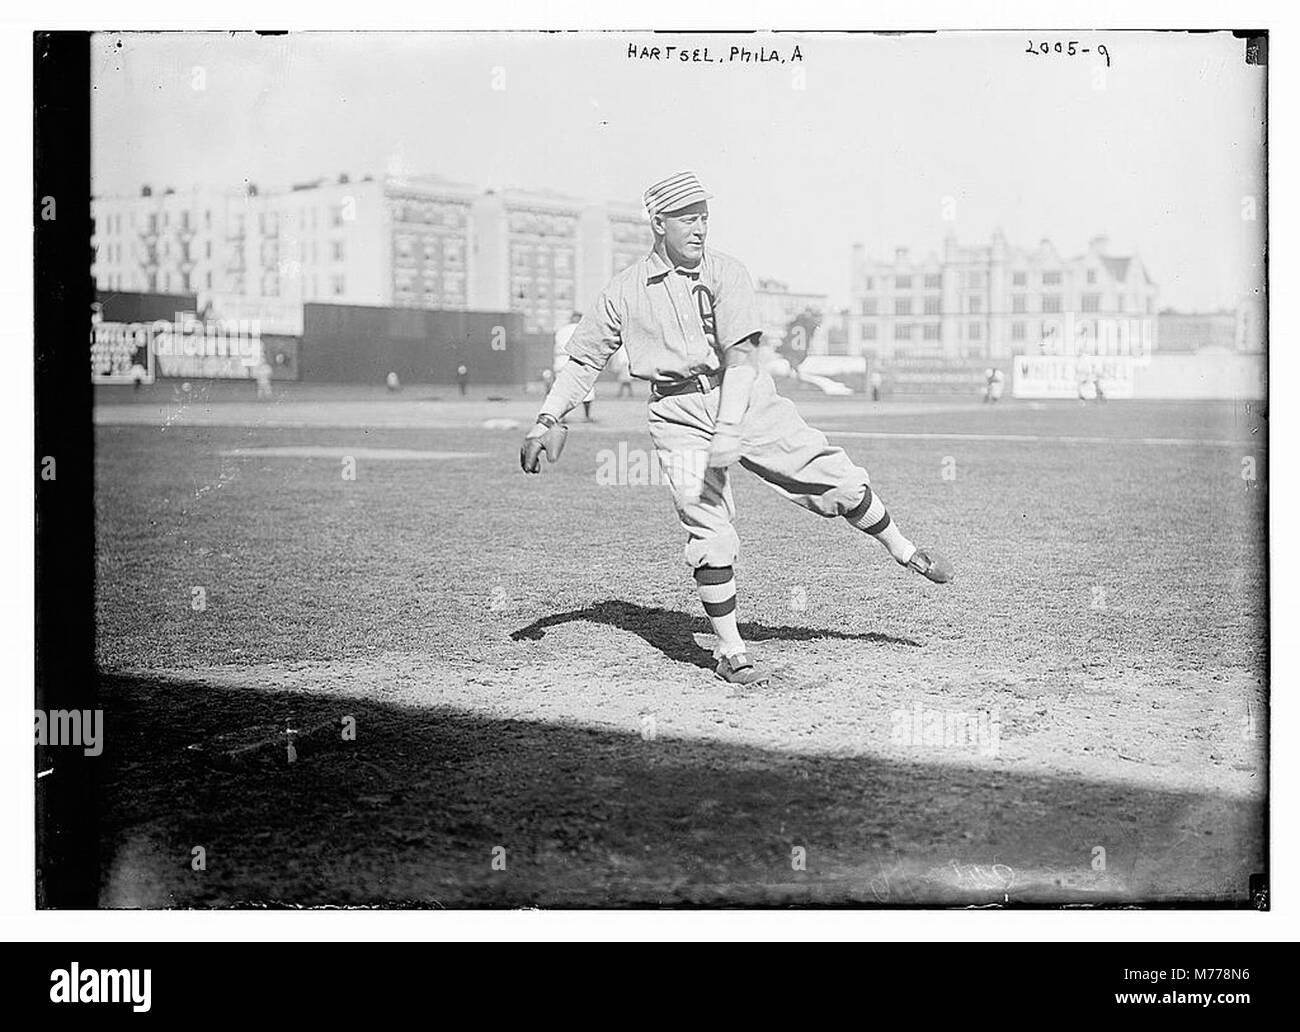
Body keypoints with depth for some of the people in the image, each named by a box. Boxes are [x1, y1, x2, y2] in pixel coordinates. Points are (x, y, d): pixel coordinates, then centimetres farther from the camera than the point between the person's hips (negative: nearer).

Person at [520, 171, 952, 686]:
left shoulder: (724, 272, -5)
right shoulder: (624, 290, 0)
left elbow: (741, 356, -15)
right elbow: (583, 358, 8)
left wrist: (728, 431, -27)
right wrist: (547, 421, -2)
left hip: (748, 402, 0)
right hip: (680, 416, 0)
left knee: (837, 479, -2)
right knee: (710, 535, -9)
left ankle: (903, 551, 23)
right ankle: (731, 653, 5)